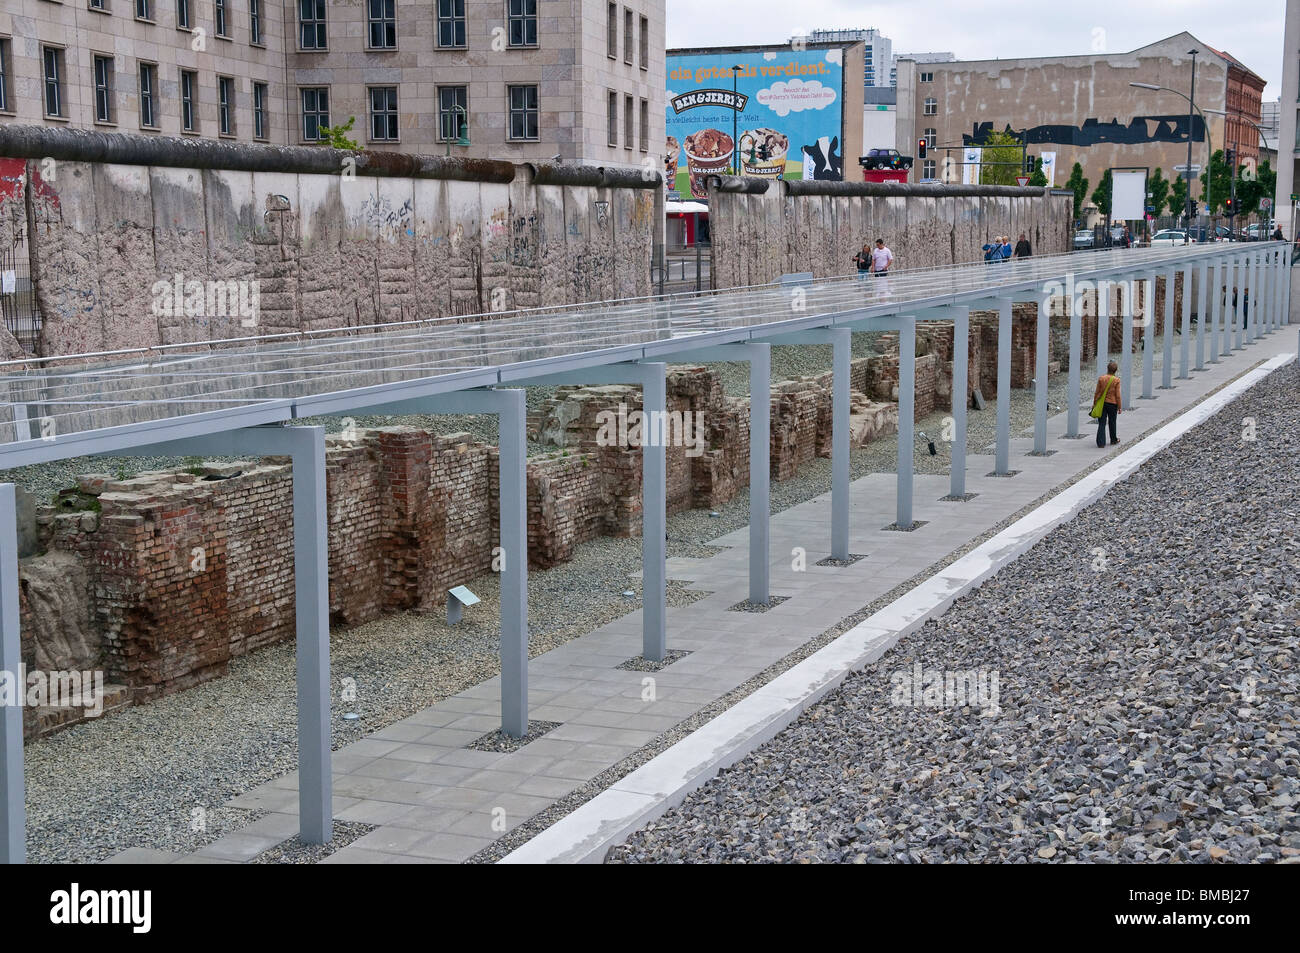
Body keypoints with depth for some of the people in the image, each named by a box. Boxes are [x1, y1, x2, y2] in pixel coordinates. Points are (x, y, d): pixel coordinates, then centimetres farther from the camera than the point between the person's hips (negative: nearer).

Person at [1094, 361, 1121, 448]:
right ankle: (1113, 440, 32)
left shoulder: (1101, 378, -6)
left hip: (1102, 404, 1)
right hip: (1112, 404, -1)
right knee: (1112, 423, 17)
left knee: (1101, 423, 3)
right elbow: (1118, 395, -8)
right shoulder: (1116, 380, -11)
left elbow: (1097, 392, -1)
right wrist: (1119, 407, 0)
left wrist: (1095, 403, 10)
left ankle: (1101, 442, -3)